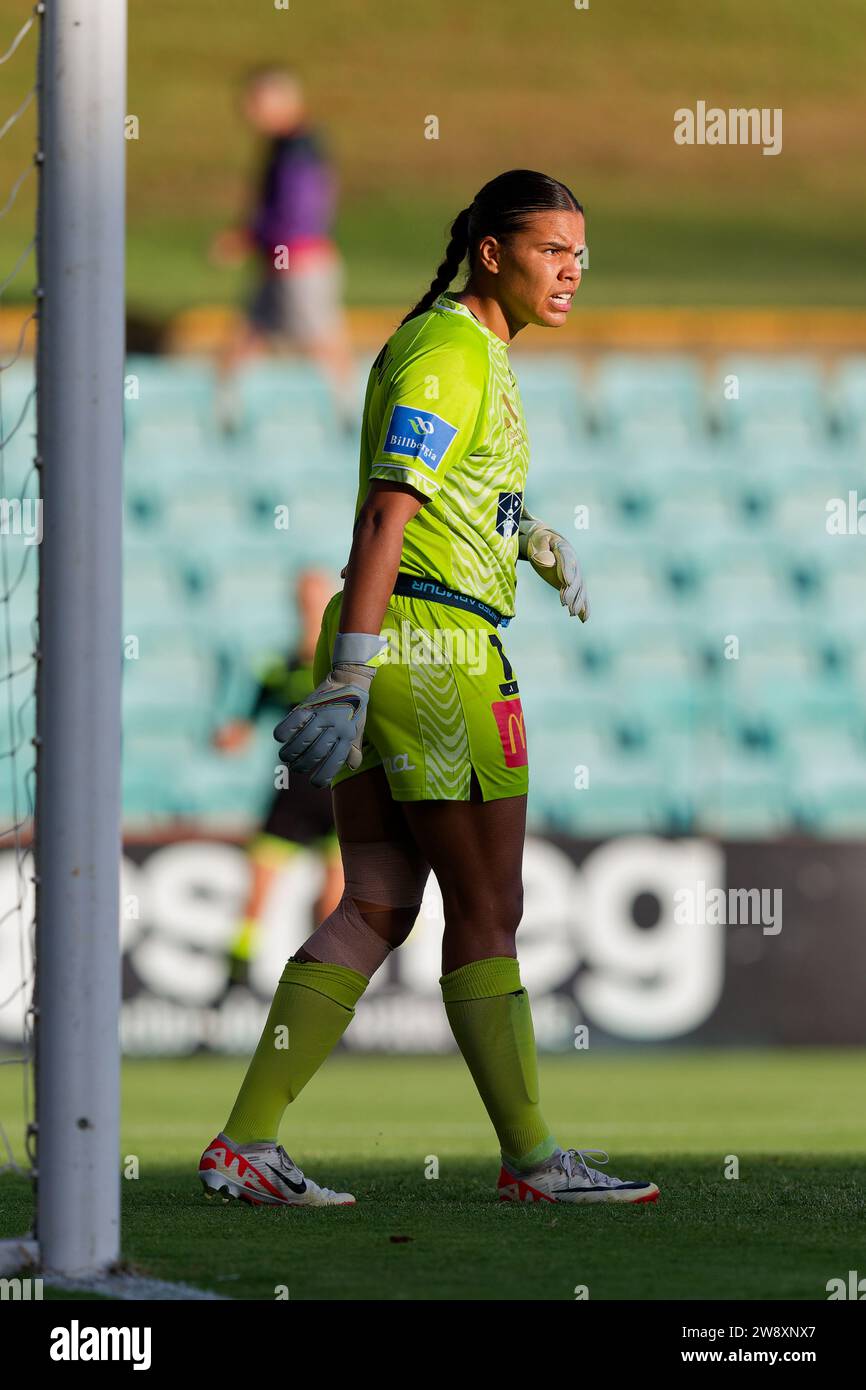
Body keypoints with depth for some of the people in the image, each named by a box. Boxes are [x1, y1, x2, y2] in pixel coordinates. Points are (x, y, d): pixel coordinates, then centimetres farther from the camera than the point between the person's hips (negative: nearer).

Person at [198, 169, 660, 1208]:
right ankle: (529, 1157, 6)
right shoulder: (450, 354, -13)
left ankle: (244, 1145, 4)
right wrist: (352, 677, -26)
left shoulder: (468, 343, 17)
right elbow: (384, 517, -21)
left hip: (382, 651, 10)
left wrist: (537, 542, 34)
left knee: (377, 910, 7)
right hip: (436, 646, -10)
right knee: (487, 914, -1)